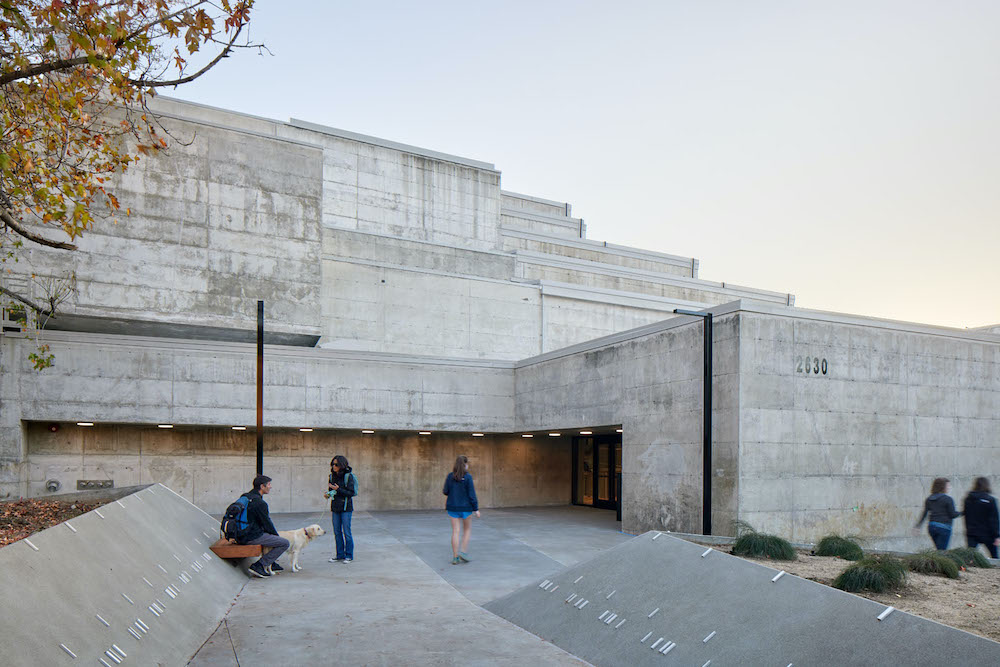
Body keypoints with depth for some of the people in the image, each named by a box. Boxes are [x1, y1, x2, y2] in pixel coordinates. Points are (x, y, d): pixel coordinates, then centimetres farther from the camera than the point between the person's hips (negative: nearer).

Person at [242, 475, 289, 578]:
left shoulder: (245, 496, 11)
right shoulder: (259, 503, -20)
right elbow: (267, 524, -13)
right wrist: (277, 536, 5)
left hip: (242, 534, 10)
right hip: (252, 537, -10)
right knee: (285, 543, -9)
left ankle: (270, 564, 27)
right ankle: (259, 566, -8)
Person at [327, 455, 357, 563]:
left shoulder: (348, 476, -11)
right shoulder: (332, 476, 8)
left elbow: (351, 493, -14)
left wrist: (338, 489, -22)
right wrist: (329, 493, -3)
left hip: (346, 507, -6)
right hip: (335, 507, 6)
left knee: (346, 532, -3)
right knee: (337, 532, 9)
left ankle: (349, 556, 7)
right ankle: (340, 555, 18)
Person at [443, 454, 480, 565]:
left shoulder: (450, 476, -2)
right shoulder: (468, 477, -13)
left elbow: (446, 491, 2)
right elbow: (472, 494, -13)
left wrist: (444, 491, 26)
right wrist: (476, 509, -7)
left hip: (453, 507, 3)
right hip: (465, 508, -3)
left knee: (455, 531, 6)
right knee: (466, 530, 16)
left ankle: (455, 557, 5)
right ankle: (463, 552, 5)